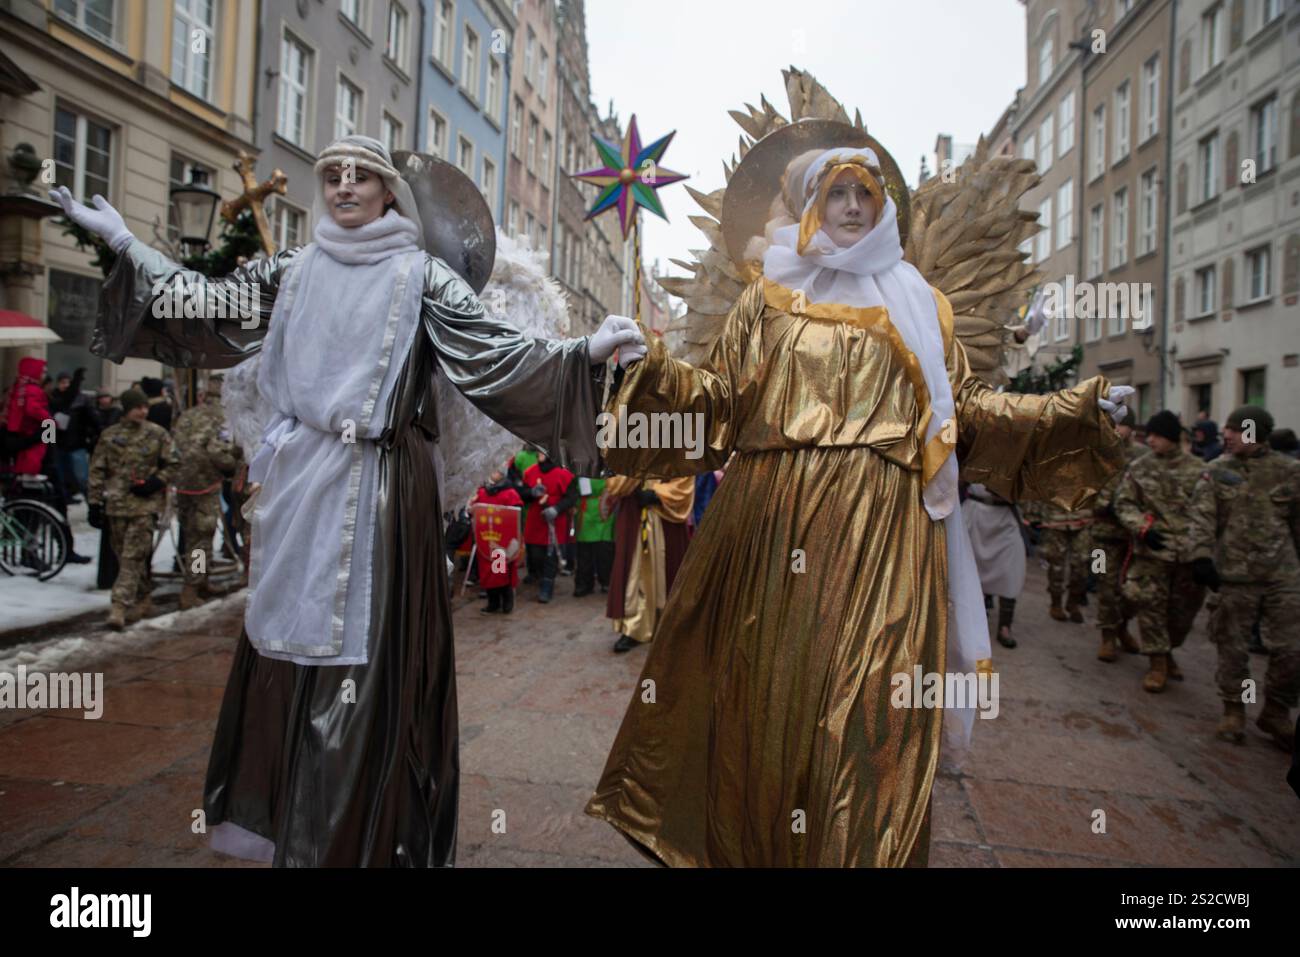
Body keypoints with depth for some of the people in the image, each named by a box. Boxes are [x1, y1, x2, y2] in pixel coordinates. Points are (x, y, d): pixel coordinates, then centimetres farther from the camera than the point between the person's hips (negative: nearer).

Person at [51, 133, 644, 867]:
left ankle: (356, 834, 18)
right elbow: (211, 308, 19)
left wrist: (585, 351, -21)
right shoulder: (293, 270, 12)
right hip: (300, 482, 5)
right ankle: (281, 814, 34)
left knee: (365, 652, 0)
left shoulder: (421, 274, 0)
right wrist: (123, 240, 22)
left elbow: (490, 348, -9)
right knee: (287, 644, 13)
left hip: (381, 488, -4)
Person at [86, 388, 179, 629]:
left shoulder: (158, 434, 2)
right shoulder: (109, 436, 8)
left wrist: (155, 482, -11)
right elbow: (97, 471, 9)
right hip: (117, 504, 4)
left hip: (146, 504, -3)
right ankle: (144, 600, 23)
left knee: (133, 557, -11)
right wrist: (94, 503, 5)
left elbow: (174, 463, 5)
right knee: (125, 556, 10)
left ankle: (120, 607, -11)